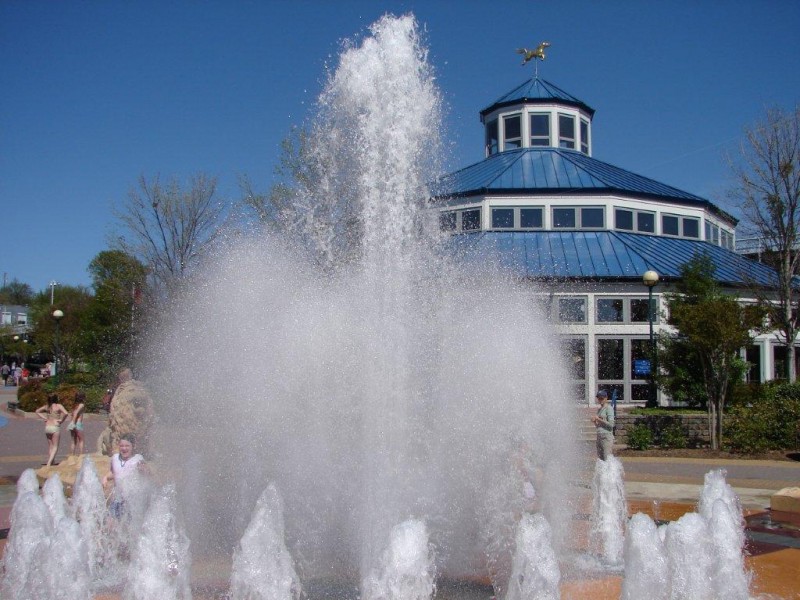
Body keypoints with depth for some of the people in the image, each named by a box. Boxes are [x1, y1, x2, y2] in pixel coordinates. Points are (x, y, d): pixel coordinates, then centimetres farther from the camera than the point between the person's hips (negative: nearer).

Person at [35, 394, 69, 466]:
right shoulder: (58, 406, -9)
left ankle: (50, 461, 24)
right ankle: (49, 463, -15)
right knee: (55, 447, -1)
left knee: (50, 446, 19)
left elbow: (37, 411, 22)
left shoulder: (47, 406, 8)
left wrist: (44, 418, 13)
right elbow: (66, 413, -24)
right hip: (55, 427, -6)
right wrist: (61, 420, -9)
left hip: (47, 427, 6)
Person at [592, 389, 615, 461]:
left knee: (607, 459, -12)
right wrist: (594, 421, 3)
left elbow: (611, 424, -14)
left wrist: (599, 419, -13)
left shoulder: (609, 408, -6)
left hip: (607, 436, -8)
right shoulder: (599, 409, 17)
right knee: (600, 459, 7)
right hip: (599, 436, 8)